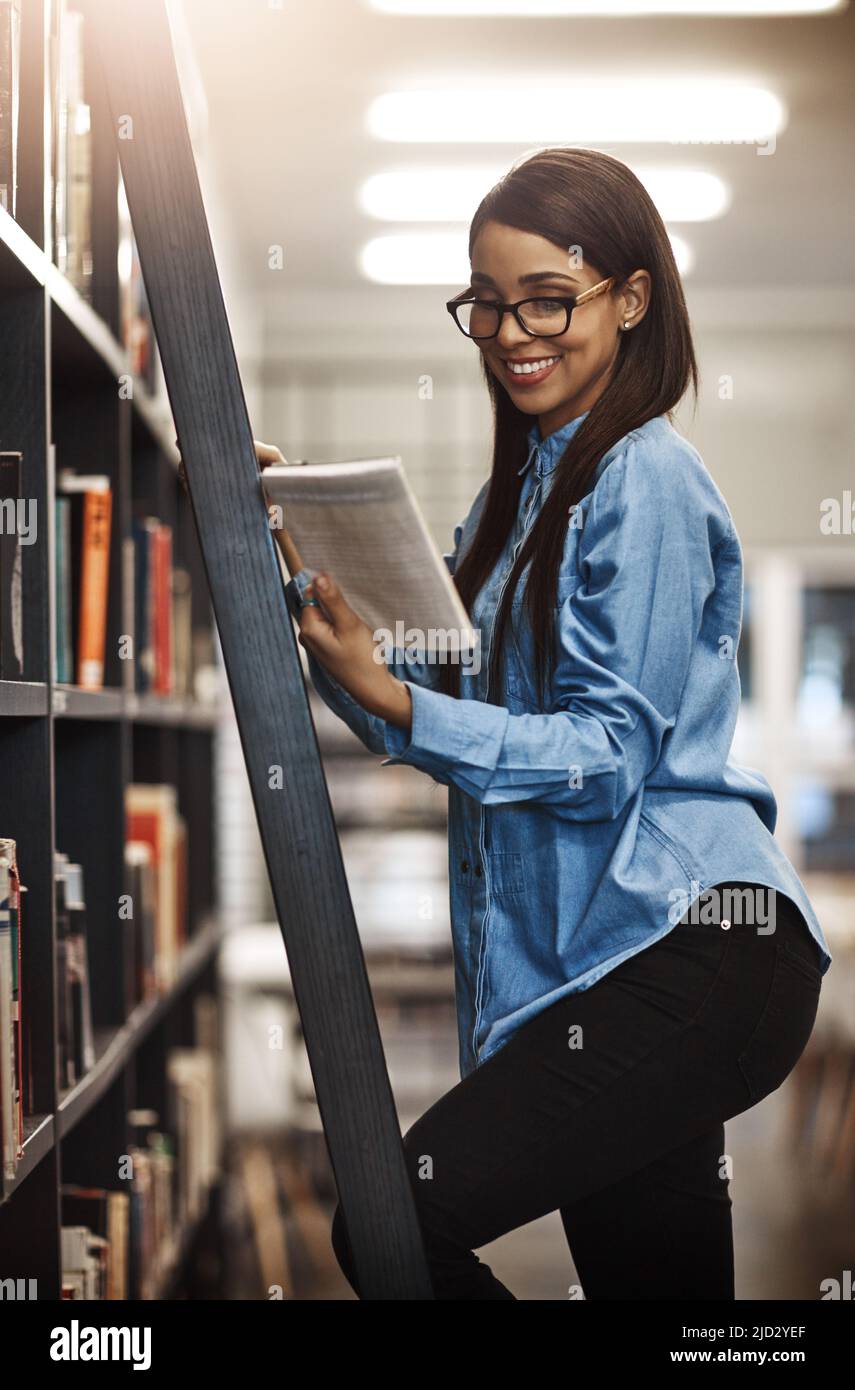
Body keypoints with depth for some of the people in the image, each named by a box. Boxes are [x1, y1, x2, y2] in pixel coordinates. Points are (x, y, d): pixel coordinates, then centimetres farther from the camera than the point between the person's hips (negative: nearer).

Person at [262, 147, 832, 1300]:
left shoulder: (646, 480, -9)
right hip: (587, 957, 10)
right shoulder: (520, 491, 18)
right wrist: (306, 565, 2)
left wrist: (395, 707, -26)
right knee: (652, 1281, 16)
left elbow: (609, 754, -16)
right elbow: (440, 694, 13)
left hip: (691, 954, -10)